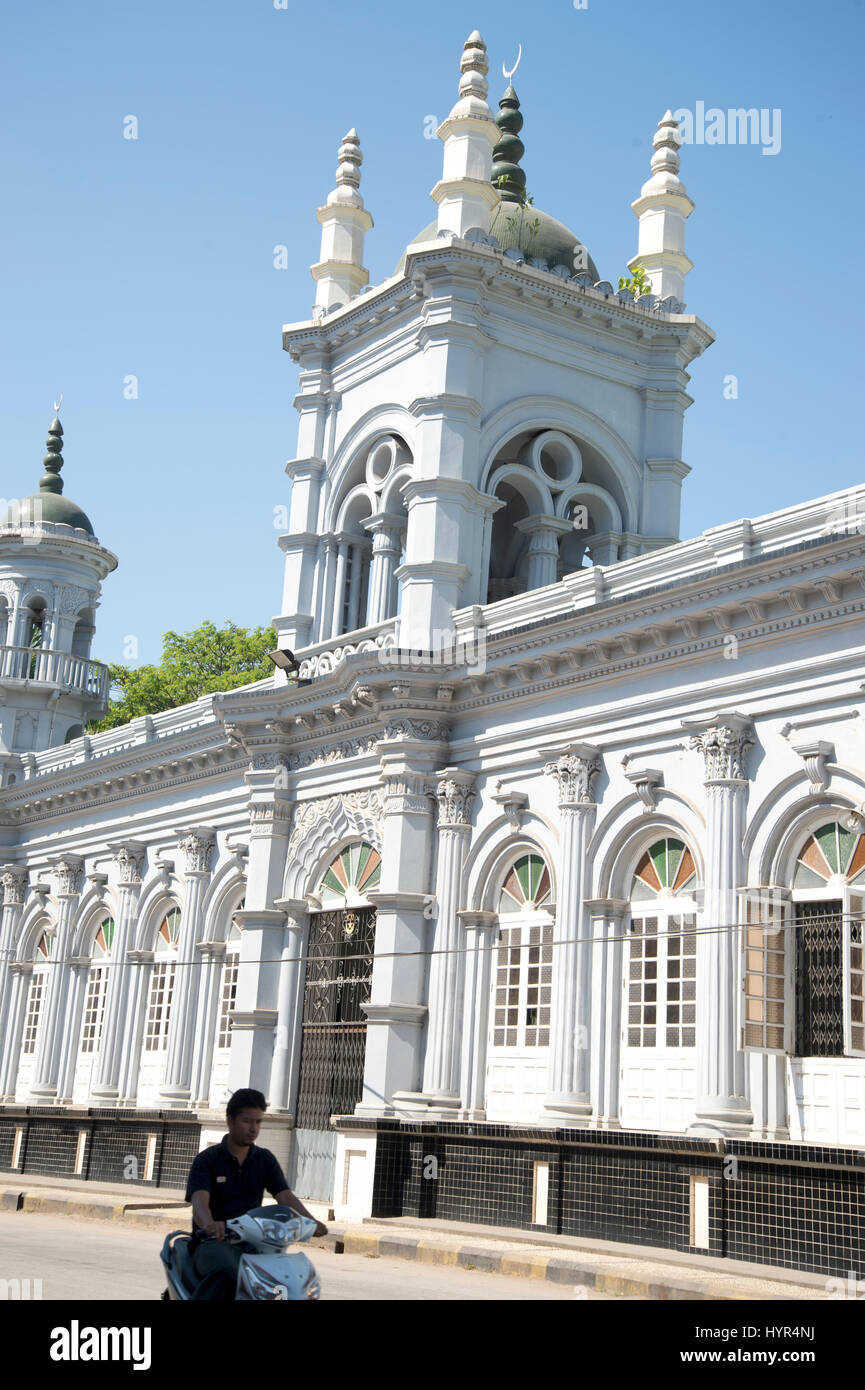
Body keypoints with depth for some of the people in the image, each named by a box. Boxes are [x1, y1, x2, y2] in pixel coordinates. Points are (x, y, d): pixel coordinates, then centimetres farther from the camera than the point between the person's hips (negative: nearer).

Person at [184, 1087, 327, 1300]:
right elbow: (199, 1201, -17)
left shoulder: (265, 1159, 12)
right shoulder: (207, 1159, -1)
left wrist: (311, 1221, -19)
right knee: (226, 1271, -39)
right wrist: (209, 1223, -42)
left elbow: (285, 1196, 2)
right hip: (214, 1243, -4)